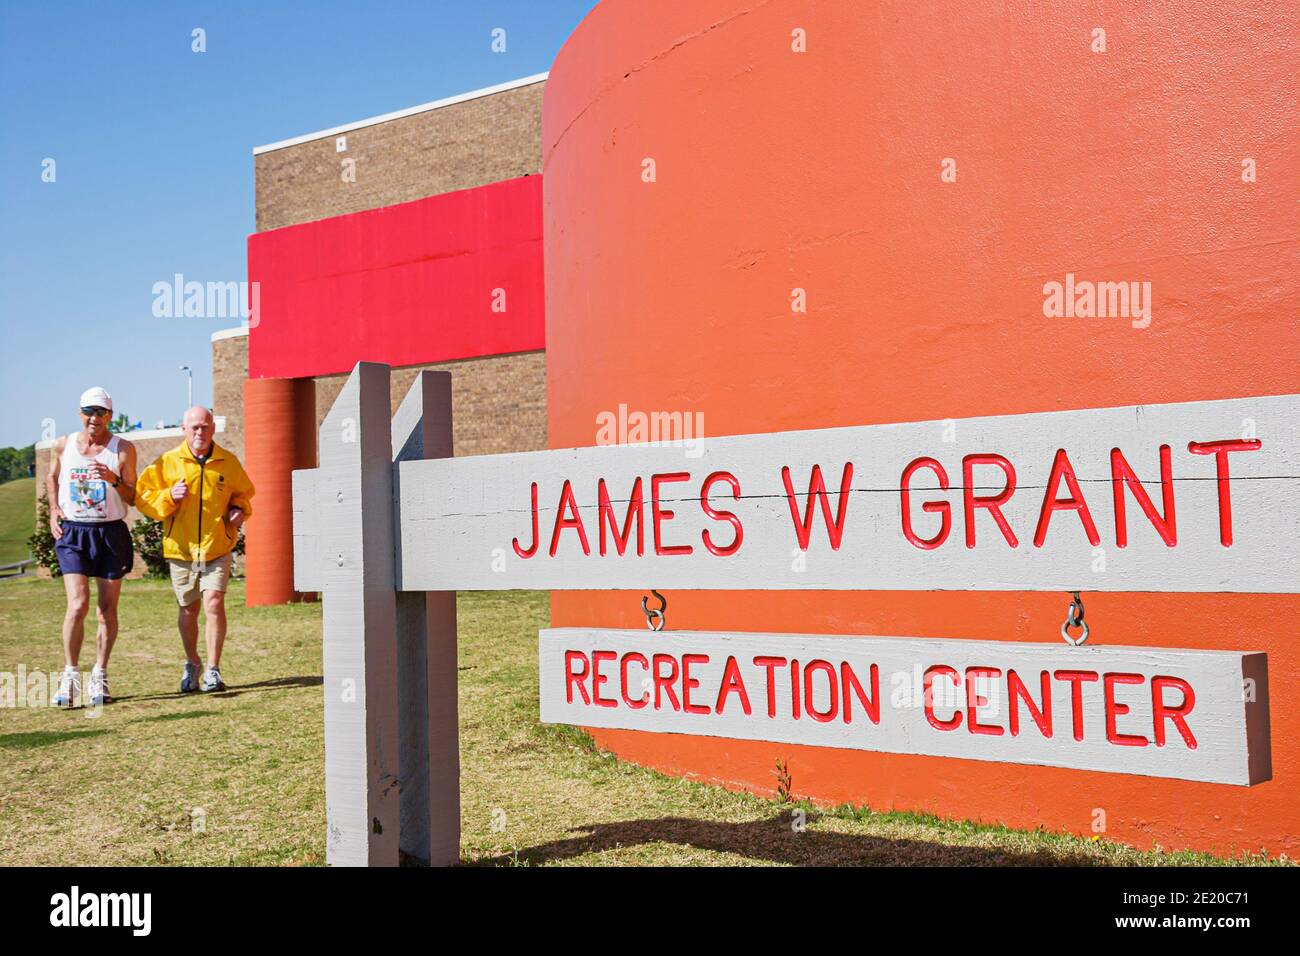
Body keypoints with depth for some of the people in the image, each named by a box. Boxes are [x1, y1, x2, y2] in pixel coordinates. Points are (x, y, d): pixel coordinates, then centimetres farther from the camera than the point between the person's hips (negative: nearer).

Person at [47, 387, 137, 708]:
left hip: (111, 533, 0)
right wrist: (54, 508, 10)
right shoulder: (63, 445, 5)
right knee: (78, 604, -14)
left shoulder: (123, 449, 0)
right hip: (73, 532, 0)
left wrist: (115, 480, -19)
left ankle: (99, 676, 18)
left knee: (107, 610, 5)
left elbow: (133, 497, 0)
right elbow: (52, 478, 24)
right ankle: (70, 676, -3)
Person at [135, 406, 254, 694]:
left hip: (217, 548, -1)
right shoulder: (167, 462, 1)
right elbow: (142, 497, 1)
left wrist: (239, 508, -1)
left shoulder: (228, 462, 4)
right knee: (188, 610, 12)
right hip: (181, 548, 1)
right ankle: (192, 664, 34)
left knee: (214, 602, -15)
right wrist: (169, 496, -16)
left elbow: (242, 492, 19)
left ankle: (213, 670, -6)